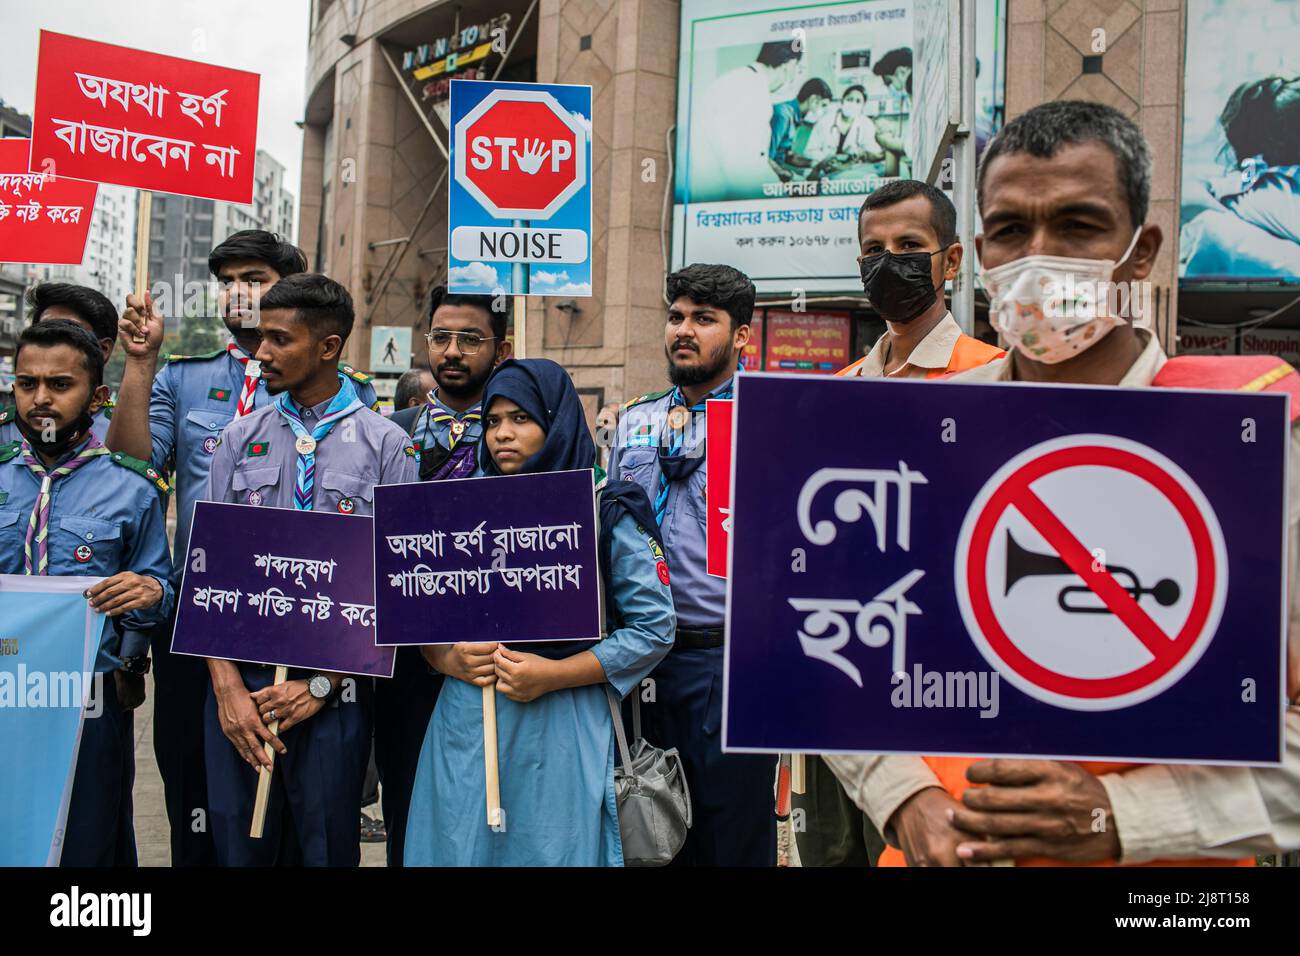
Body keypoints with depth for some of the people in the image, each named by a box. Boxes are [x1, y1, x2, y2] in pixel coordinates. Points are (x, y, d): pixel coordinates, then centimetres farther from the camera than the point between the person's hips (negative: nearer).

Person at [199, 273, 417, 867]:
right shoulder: (240, 439, 7)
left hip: (333, 691, -2)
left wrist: (322, 684, -9)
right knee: (237, 847, 11)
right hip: (239, 683, 3)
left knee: (325, 848, 9)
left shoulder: (386, 446, -3)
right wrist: (228, 685, -5)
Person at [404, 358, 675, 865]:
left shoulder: (608, 514, -3)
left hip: (562, 729, -3)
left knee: (551, 853, 6)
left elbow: (655, 628, -6)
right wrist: (447, 659, -9)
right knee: (456, 849, 11)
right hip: (465, 723, 3)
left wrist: (553, 675, -14)